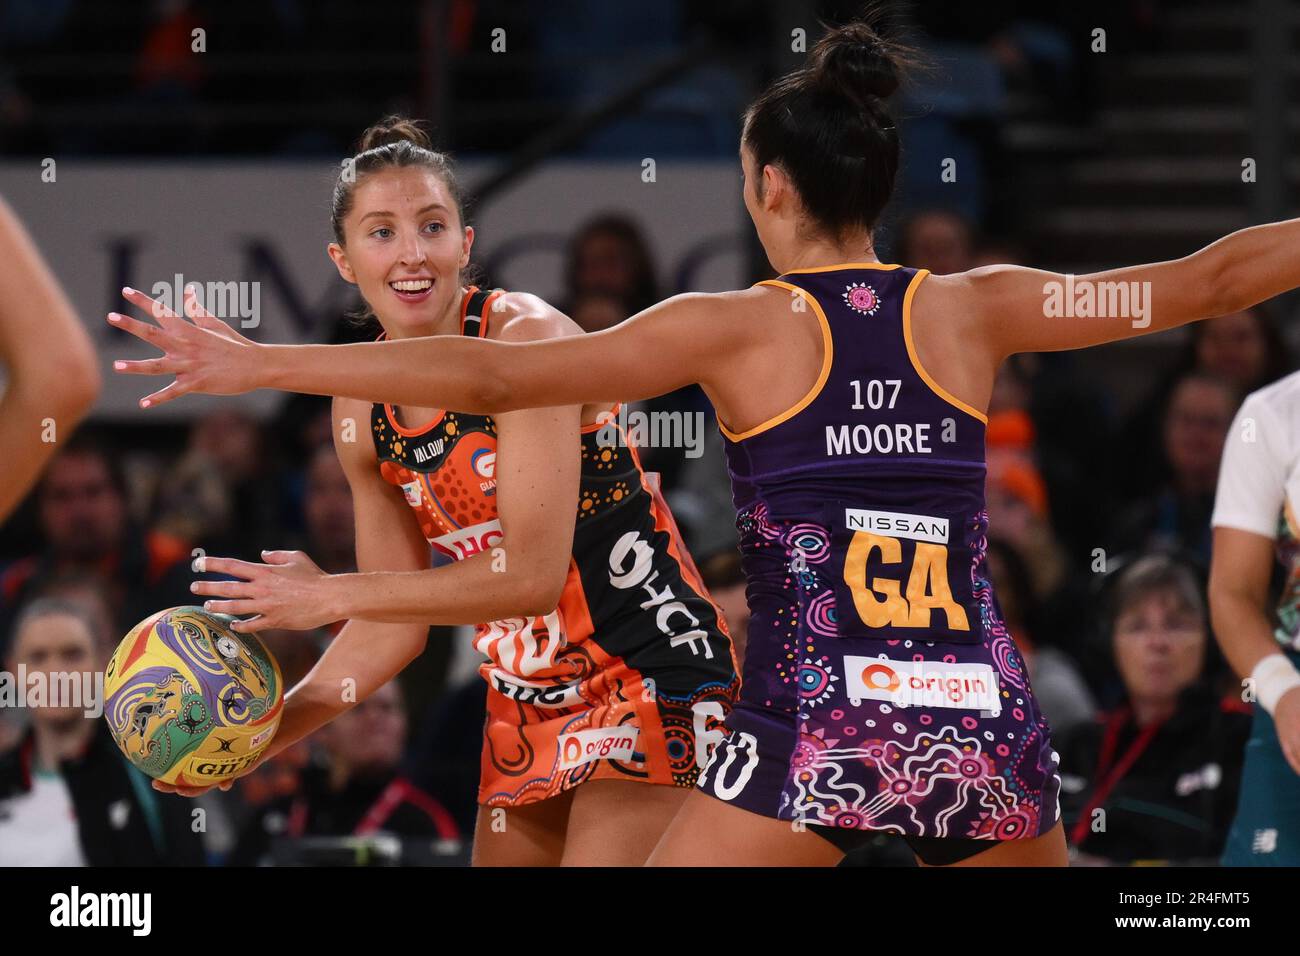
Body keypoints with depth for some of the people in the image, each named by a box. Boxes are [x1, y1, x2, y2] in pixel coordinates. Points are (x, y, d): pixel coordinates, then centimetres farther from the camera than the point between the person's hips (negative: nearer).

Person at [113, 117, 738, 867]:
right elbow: (396, 624, 10)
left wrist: (329, 596, -17)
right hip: (525, 701, 7)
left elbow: (533, 573, -21)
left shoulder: (527, 338, -16)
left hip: (650, 673, -7)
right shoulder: (360, 412, 5)